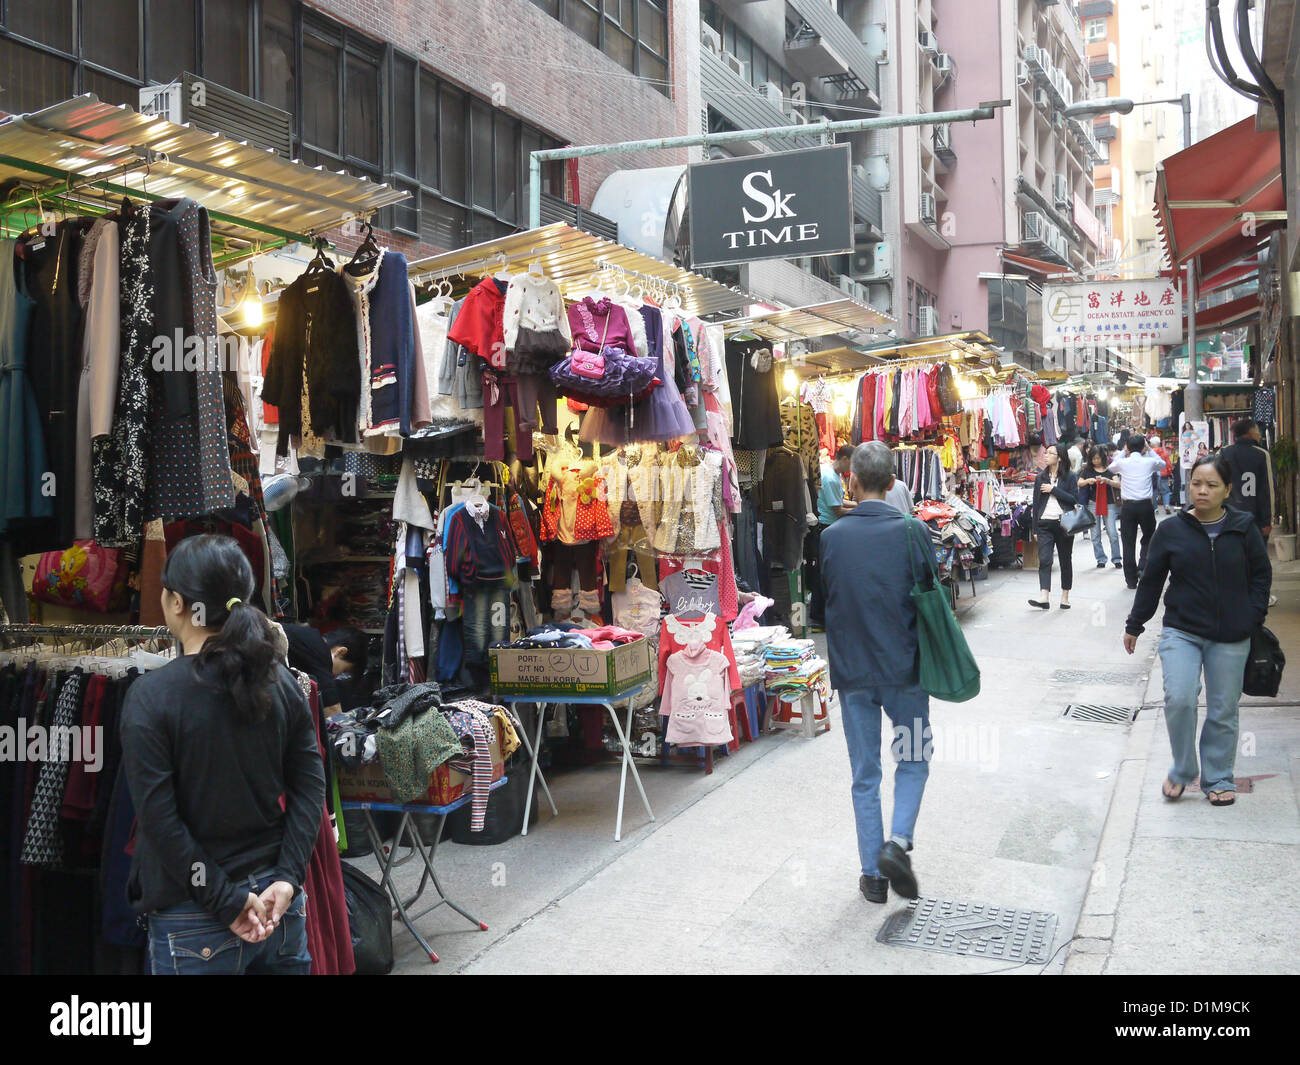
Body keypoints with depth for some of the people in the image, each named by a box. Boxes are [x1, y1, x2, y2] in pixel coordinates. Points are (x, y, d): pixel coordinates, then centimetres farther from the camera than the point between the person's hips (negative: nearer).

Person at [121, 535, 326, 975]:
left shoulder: (150, 696, -13)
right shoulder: (280, 681, 0)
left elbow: (159, 819, -15)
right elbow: (310, 785, -2)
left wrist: (226, 902, -11)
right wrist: (286, 879, -5)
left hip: (197, 921, -4)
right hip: (280, 905, 4)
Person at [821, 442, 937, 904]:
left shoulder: (831, 537, -7)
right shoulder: (912, 531, -10)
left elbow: (822, 603, 3)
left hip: (851, 672, 1)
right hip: (904, 668, -1)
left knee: (864, 776, 11)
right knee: (914, 759, 18)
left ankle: (873, 874, 17)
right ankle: (898, 841, -1)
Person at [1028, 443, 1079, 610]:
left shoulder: (1070, 477, 1)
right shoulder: (1040, 477, 10)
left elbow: (1074, 499, -8)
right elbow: (1036, 503, 11)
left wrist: (1054, 490, -12)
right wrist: (1035, 528, 8)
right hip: (1045, 524, 2)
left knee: (1066, 560, 8)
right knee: (1044, 559, -12)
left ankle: (1065, 596, 18)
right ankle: (1044, 597, -20)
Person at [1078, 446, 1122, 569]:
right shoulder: (1089, 470, 7)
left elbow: (1118, 484, -8)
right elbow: (1079, 483, 6)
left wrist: (1106, 480, -26)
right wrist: (1087, 481, -15)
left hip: (1109, 504, -2)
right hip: (1093, 503, 2)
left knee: (1113, 533, -6)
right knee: (1095, 534, 3)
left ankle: (1116, 559, 5)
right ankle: (1101, 559, 11)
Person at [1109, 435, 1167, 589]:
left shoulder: (1122, 463, -3)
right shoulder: (1149, 462, -3)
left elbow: (1111, 467, 21)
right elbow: (1162, 464, 20)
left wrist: (1124, 453, 22)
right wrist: (1149, 450, 21)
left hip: (1127, 506, 0)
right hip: (1145, 505, 0)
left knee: (1128, 543, 5)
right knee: (1148, 538, 19)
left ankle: (1131, 580, 6)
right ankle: (1143, 567, 2)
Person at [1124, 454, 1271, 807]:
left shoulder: (1243, 527, 0)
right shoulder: (1172, 530, -1)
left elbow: (1261, 574, 8)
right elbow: (1151, 580, 5)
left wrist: (1253, 617, -2)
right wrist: (1134, 625, 9)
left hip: (1230, 638, 1)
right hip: (1181, 632, -1)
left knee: (1223, 711, 7)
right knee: (1179, 699, -16)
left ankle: (1218, 779, 25)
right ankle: (1182, 770, 7)